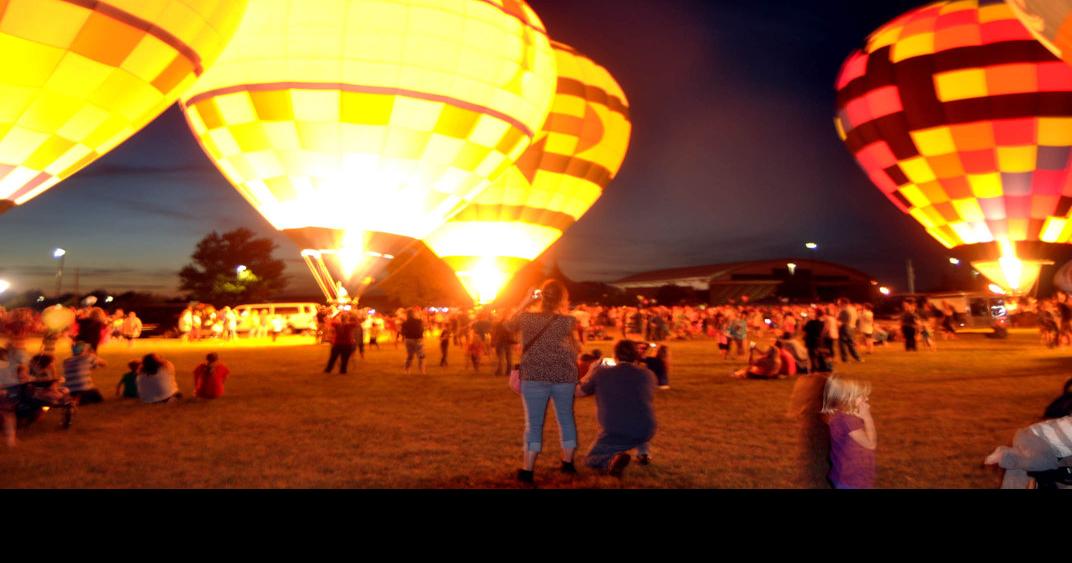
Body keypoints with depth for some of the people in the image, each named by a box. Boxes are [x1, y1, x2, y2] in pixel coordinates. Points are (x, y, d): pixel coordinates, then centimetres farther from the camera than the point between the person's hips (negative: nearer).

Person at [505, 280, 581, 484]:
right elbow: (577, 349, 5)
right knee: (566, 419, 17)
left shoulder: (526, 318, -3)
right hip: (564, 377, 1)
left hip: (534, 377, -1)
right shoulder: (567, 321, -5)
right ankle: (568, 463, 27)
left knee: (533, 423, 4)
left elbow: (509, 326, 18)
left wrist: (526, 302, 16)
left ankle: (528, 470, 3)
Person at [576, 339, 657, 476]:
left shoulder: (601, 372, 0)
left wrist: (592, 372, 28)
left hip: (614, 434, -4)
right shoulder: (648, 374, 5)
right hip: (646, 432, 4)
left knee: (590, 459, 19)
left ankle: (612, 460, -12)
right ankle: (644, 453, 25)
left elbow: (578, 392, 13)